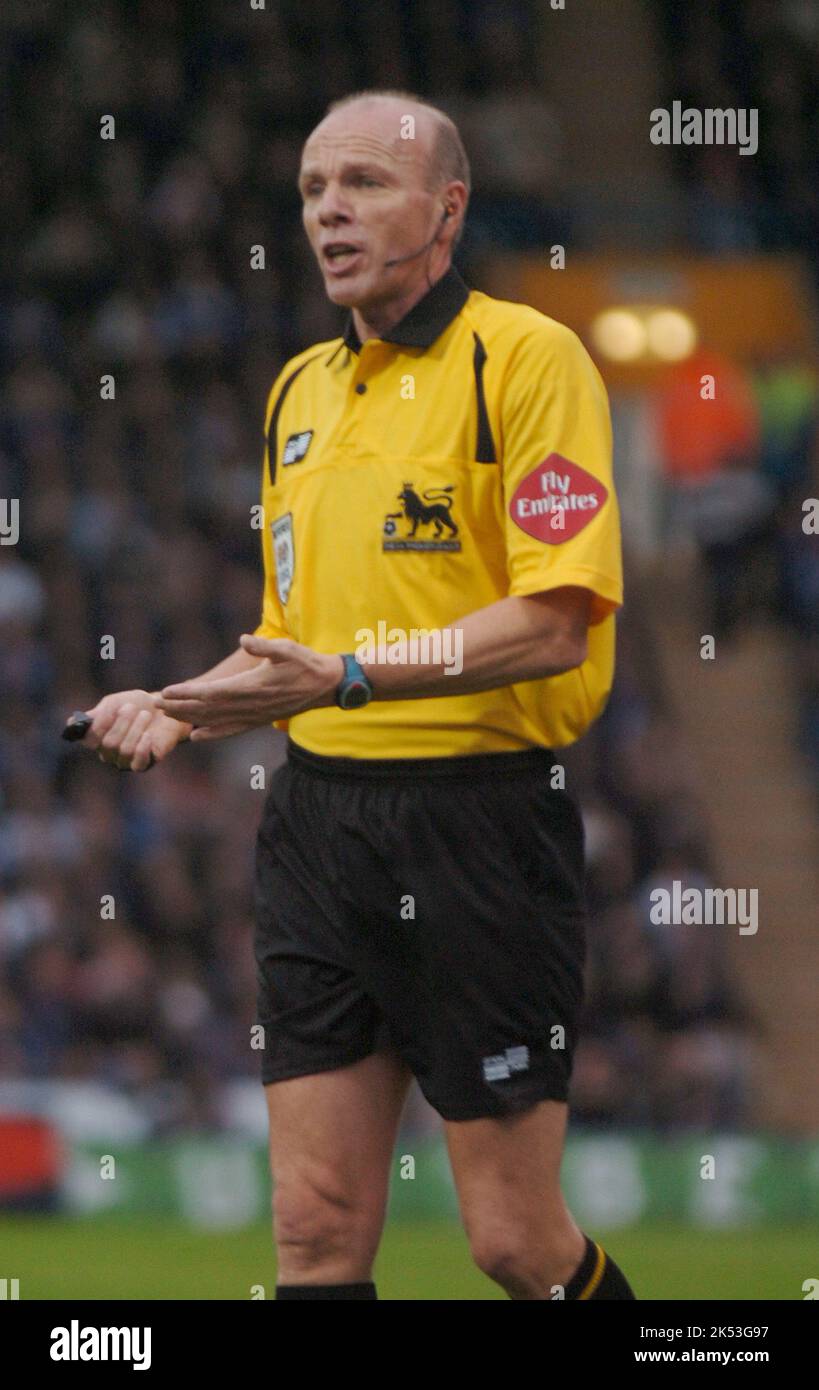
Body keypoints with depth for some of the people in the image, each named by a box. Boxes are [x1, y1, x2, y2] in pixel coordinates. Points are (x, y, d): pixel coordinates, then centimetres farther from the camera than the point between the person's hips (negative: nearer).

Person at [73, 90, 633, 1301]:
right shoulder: (301, 387, 17)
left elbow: (553, 620, -16)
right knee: (317, 1230, 1)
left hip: (478, 820, -6)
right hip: (317, 820, 6)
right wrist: (182, 708, 7)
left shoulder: (526, 356, -7)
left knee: (516, 1241, -3)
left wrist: (351, 678, -23)